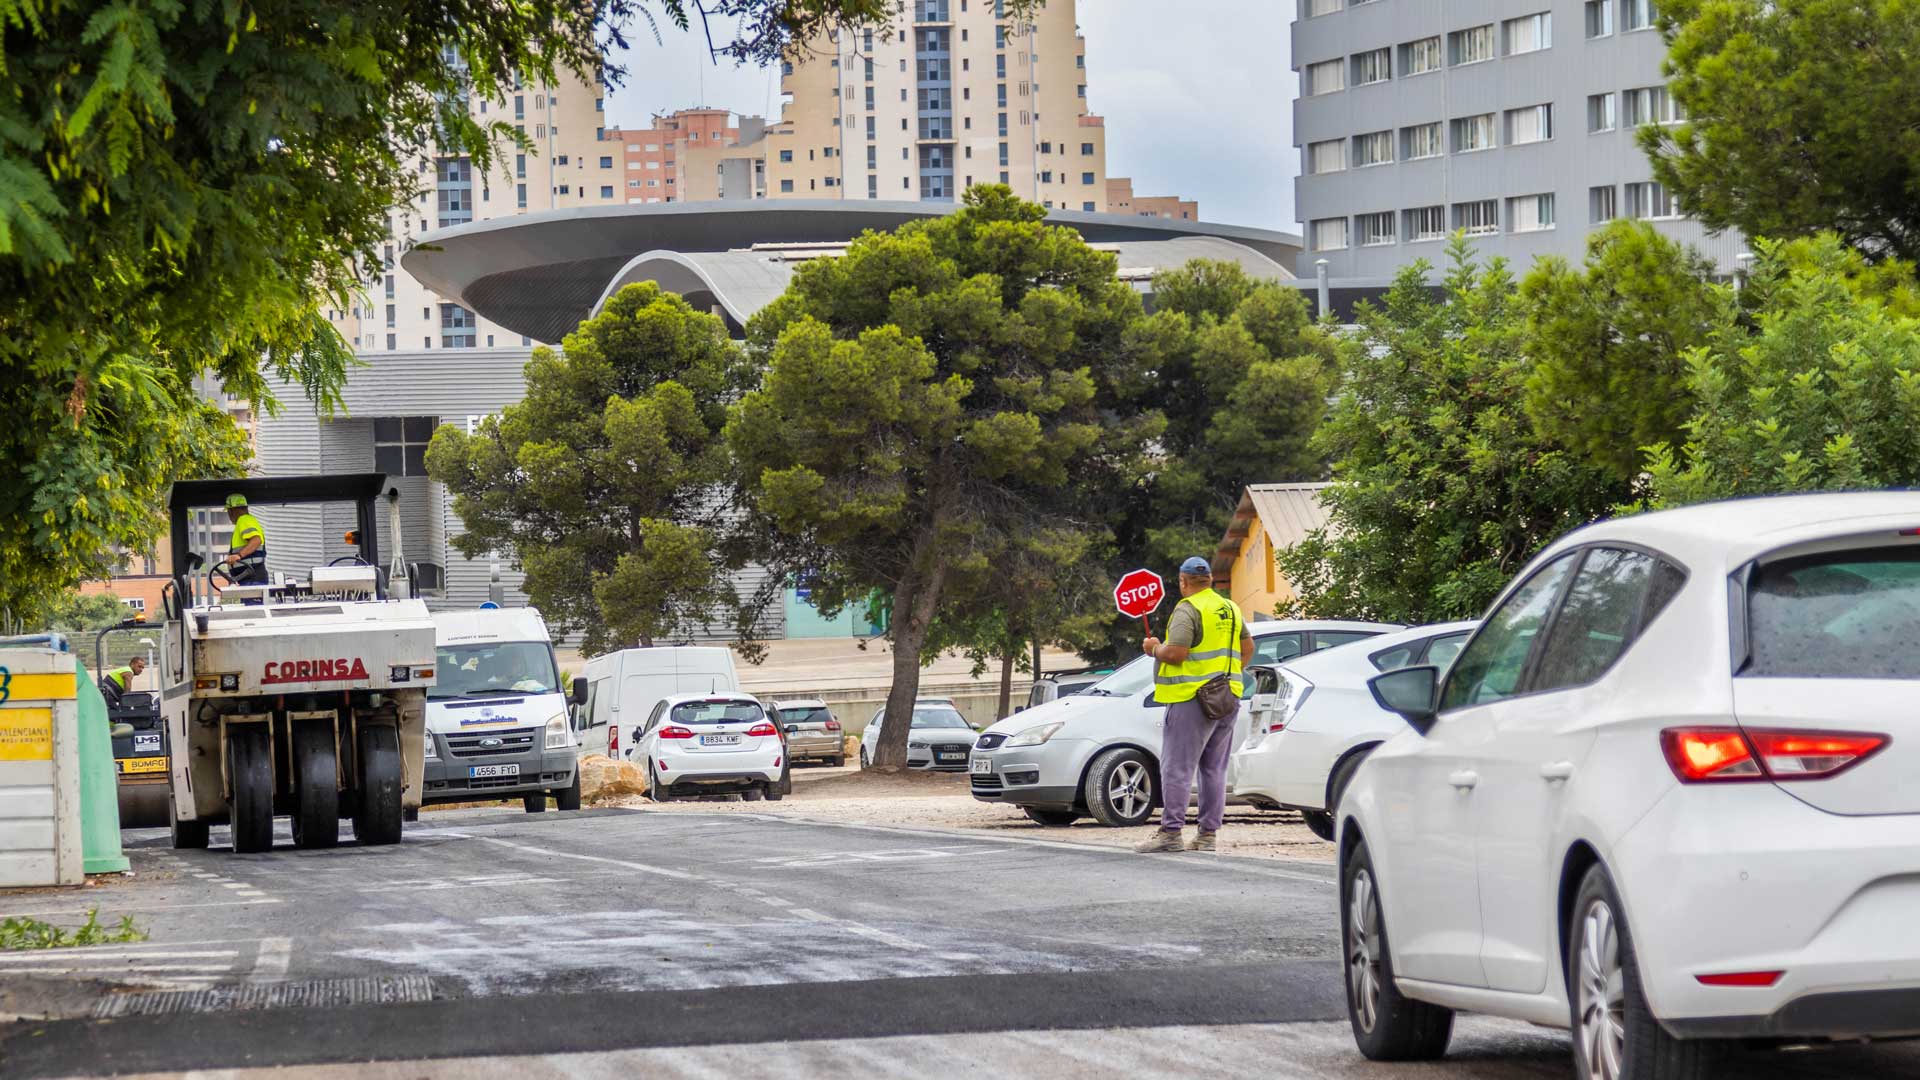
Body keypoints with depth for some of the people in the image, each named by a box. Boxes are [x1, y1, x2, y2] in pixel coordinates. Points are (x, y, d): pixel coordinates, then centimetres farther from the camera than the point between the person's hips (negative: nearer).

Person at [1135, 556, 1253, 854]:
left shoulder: (1188, 609, -11)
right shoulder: (1230, 609, 15)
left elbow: (1176, 653, -19)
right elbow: (1247, 648, 22)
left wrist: (1154, 649, -1)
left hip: (1192, 698, -8)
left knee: (1177, 767, -6)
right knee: (1214, 770, 10)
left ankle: (1171, 831, -10)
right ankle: (1209, 834, 10)